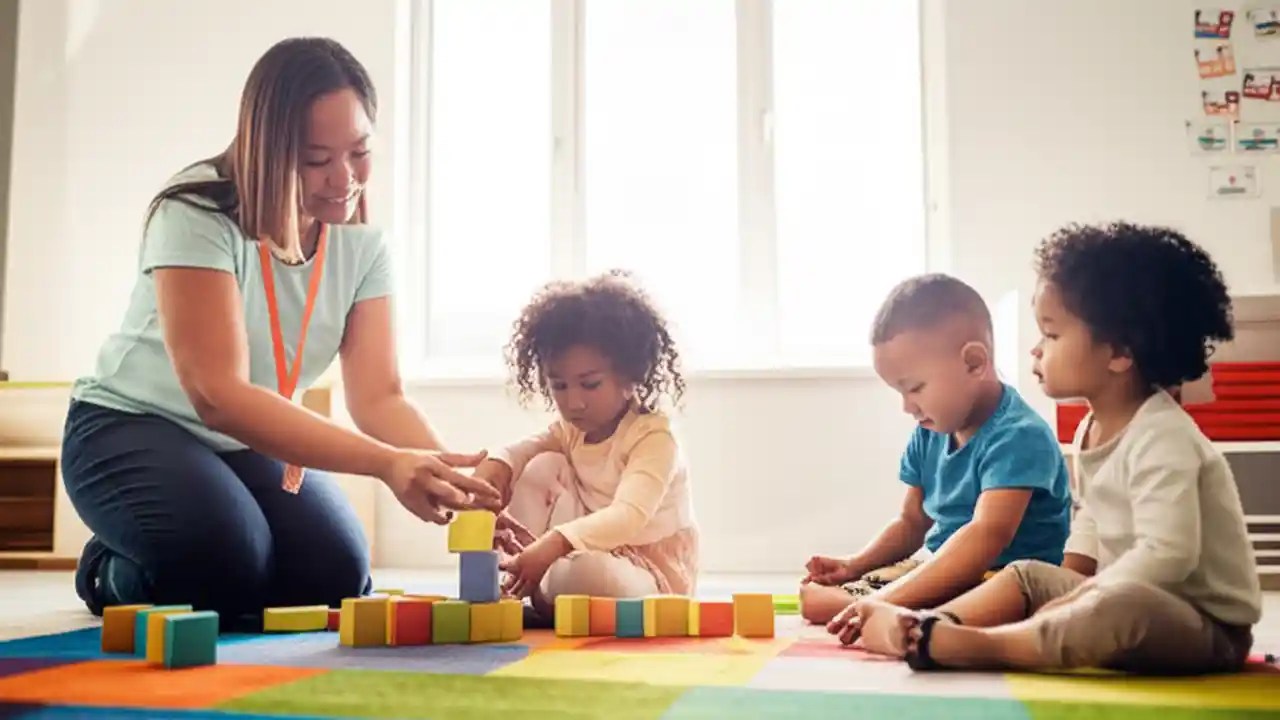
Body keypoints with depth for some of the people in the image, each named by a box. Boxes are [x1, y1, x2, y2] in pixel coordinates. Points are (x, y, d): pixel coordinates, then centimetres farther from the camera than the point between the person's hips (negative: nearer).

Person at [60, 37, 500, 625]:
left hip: (252, 443, 5)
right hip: (133, 427, -5)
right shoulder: (198, 216, -26)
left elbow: (379, 397, -16)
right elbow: (218, 395, -36)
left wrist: (454, 479, -37)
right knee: (229, 567, -31)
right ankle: (110, 572, 4)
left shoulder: (362, 244, -10)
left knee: (334, 577, -17)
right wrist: (388, 464, -48)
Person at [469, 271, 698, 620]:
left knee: (588, 572, -40)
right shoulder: (572, 430, 3)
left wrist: (553, 545, -52)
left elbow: (628, 516, -37)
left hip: (652, 578, -7)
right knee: (544, 466, -9)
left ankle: (539, 594, -7)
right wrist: (495, 463, -32)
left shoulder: (654, 436, -22)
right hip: (596, 549, 7)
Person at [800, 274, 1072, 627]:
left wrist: (886, 601, -40)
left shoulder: (1018, 436, -20)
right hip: (947, 575, 9)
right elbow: (911, 522, 18)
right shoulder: (930, 433, 7)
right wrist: (854, 565, -2)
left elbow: (987, 535, -34)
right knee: (816, 597, -3)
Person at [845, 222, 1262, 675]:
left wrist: (1066, 606, -29)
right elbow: (1091, 523, 18)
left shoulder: (1161, 439, -23)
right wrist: (1066, 597, 3)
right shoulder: (1091, 431, 7)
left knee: (1124, 611, -38)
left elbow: (1165, 556, -33)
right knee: (1030, 576, 10)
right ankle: (926, 624, -13)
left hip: (1209, 627, -9)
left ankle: (946, 643, -39)